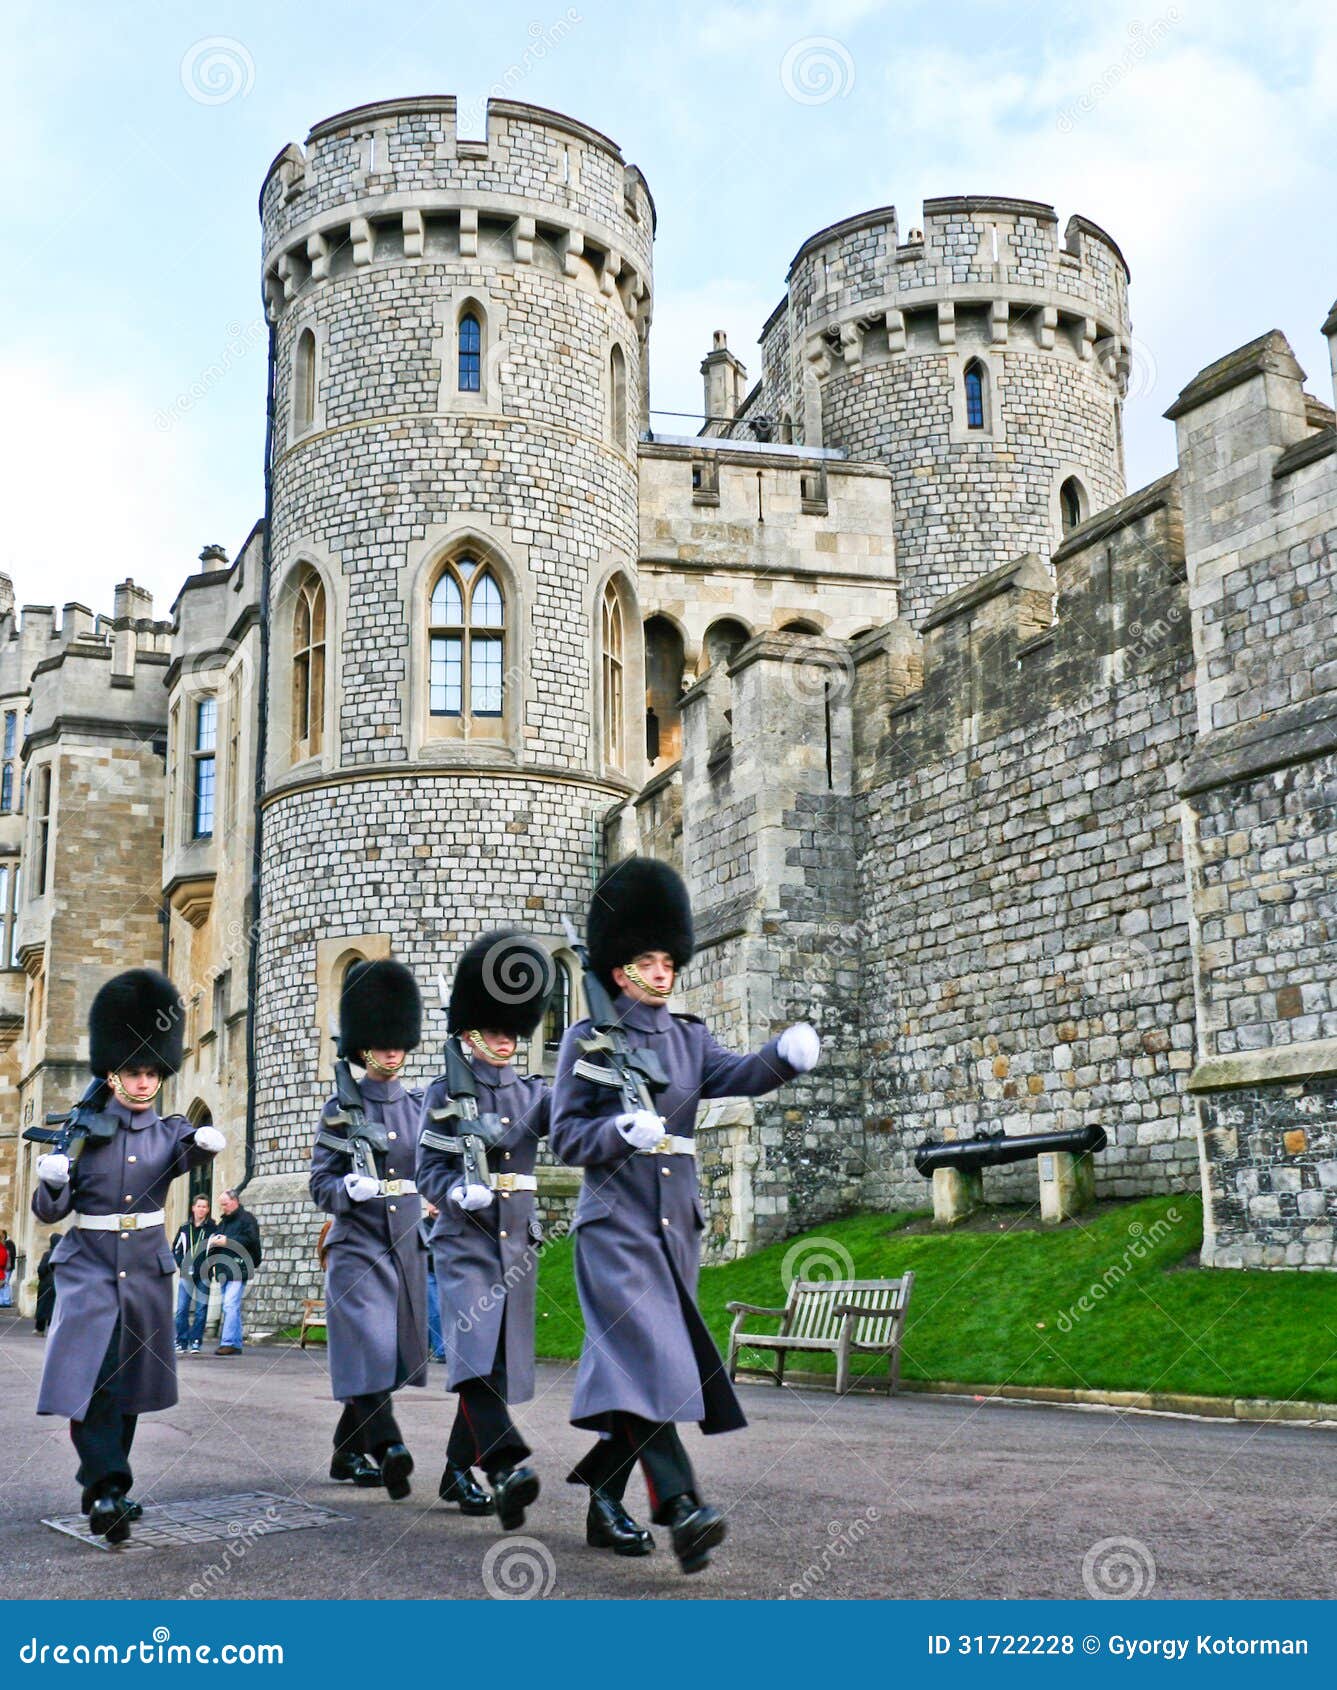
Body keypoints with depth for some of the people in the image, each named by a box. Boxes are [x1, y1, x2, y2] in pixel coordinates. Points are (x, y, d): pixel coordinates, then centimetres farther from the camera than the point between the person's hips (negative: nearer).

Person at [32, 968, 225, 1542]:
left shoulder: (171, 1131, 5)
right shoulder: (83, 1129, 1)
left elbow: (191, 1153, -19)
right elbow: (49, 1211, 0)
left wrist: (208, 1144, -43)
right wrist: (50, 1181, -23)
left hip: (148, 1267, 3)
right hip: (88, 1265, -2)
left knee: (130, 1383, 10)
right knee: (91, 1374, -17)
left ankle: (105, 1488, 25)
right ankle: (105, 1487, -17)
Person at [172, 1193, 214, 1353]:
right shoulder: (185, 1228, 10)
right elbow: (175, 1248, 16)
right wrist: (180, 1265, 5)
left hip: (204, 1275, -2)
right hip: (186, 1274, 2)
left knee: (201, 1309, 0)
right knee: (182, 1309, -3)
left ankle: (196, 1341, 7)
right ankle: (181, 1342, 4)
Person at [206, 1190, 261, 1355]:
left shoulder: (247, 1218, -2)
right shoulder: (224, 1222, 24)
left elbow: (251, 1240, -14)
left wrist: (227, 1242, -15)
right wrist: (213, 1241, 7)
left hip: (238, 1269, -8)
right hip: (224, 1270, 8)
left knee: (230, 1305, -16)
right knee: (231, 1307, 8)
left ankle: (228, 1342, -18)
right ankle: (236, 1344, 12)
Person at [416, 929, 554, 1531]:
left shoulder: (532, 1092, 11)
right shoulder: (446, 1091, 1)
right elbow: (427, 1170, -3)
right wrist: (460, 1191, -23)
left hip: (517, 1241, 5)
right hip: (464, 1240, -5)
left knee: (500, 1360, 9)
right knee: (475, 1347, -21)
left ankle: (459, 1474, 22)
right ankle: (506, 1465, -34)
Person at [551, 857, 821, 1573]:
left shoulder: (689, 1038, 12)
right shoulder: (587, 1040, -1)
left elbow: (740, 1075, -8)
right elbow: (564, 1137, -4)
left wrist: (786, 1053, -30)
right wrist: (624, 1129, -23)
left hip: (677, 1227, 6)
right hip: (615, 1226, -5)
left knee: (665, 1368, 10)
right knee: (647, 1358, -19)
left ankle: (605, 1499, 25)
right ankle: (682, 1508, -28)